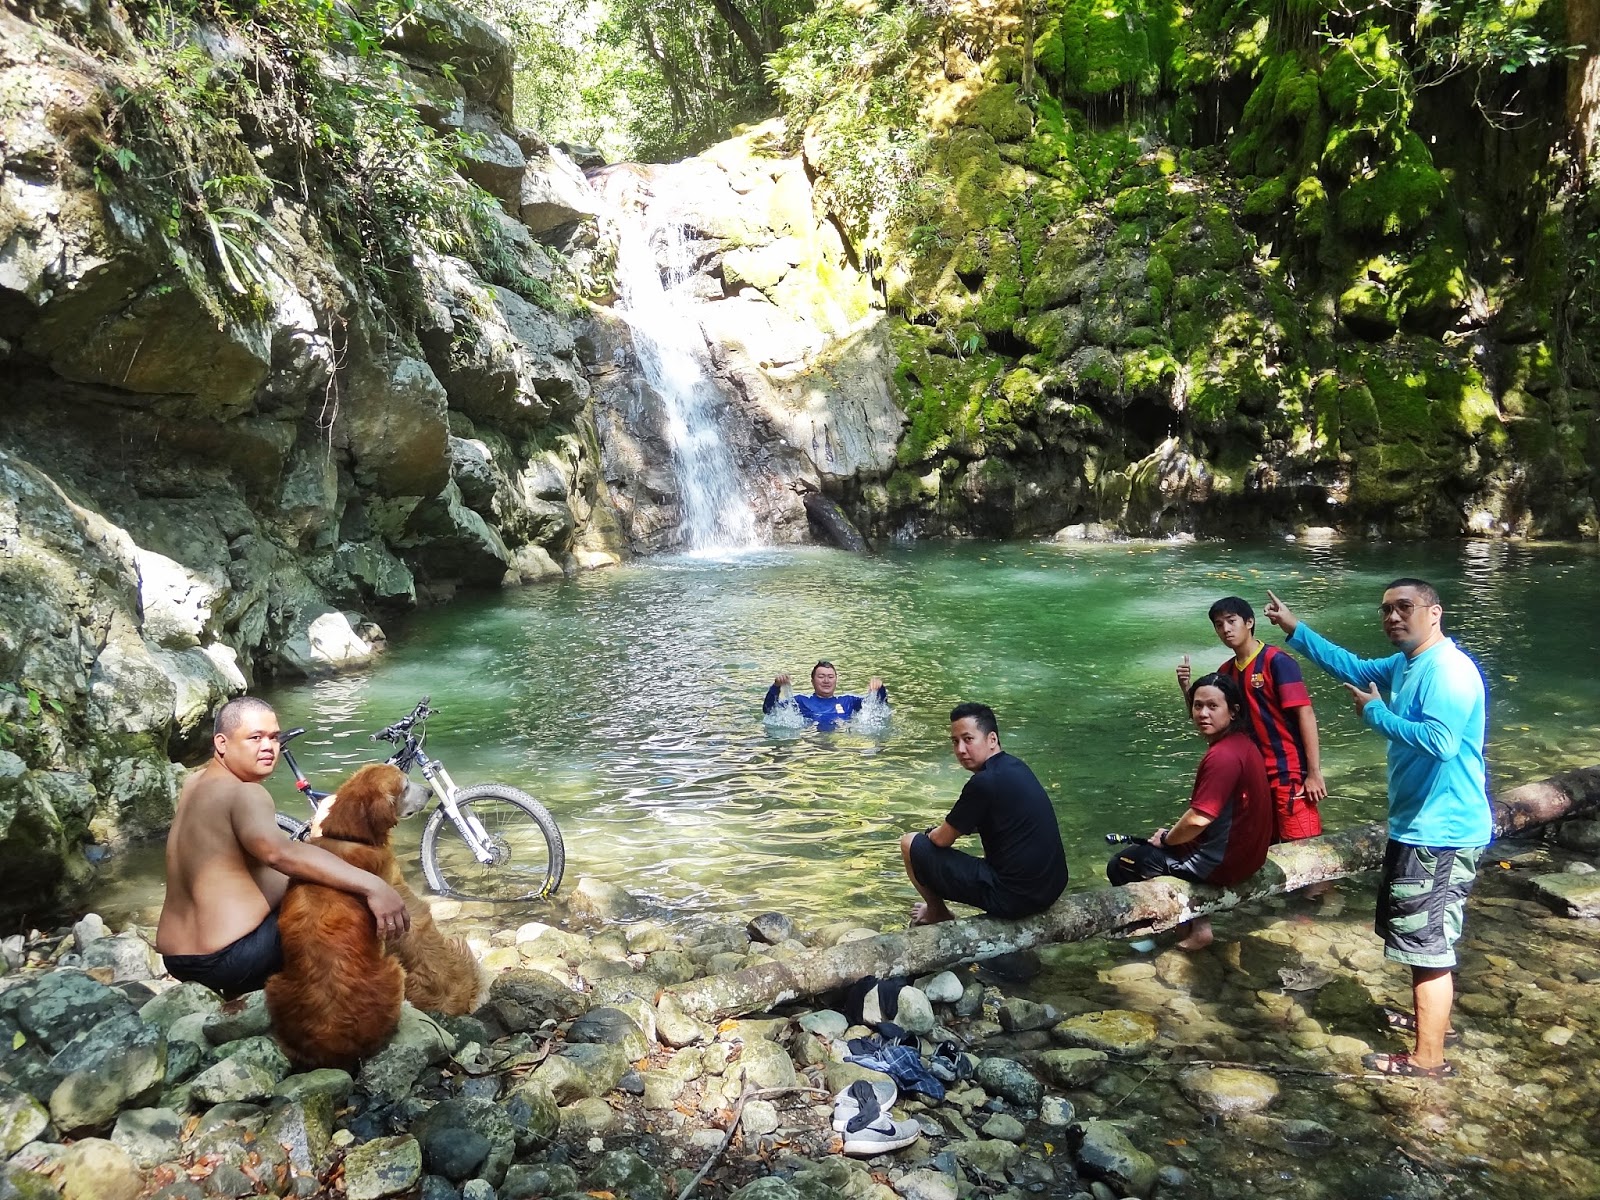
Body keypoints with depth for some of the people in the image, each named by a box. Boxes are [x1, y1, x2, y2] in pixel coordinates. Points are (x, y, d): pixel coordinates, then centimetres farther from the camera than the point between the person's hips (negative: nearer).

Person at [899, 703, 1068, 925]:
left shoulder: (985, 782, -19)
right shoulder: (1016, 766, 7)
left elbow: (943, 839, -8)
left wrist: (932, 833, 13)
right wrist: (942, 828, 17)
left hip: (1012, 897, -9)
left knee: (911, 844, 0)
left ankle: (938, 914, 23)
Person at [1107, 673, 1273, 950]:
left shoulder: (1223, 755, -26)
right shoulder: (1241, 743, 5)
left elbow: (1199, 819, -27)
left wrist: (1166, 839, -9)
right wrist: (1172, 834, 11)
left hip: (1221, 859, -10)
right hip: (1243, 849, 10)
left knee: (1120, 866, 2)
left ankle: (1193, 927, 13)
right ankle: (1194, 921, 21)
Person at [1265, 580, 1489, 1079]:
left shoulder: (1448, 671, -23)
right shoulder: (1405, 664, 9)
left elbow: (1441, 740, -35)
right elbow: (1353, 668, 25)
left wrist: (1375, 713, -22)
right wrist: (1294, 629, 21)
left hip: (1442, 833, -11)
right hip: (1418, 825, 11)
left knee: (1427, 943, -1)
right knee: (1419, 933, 25)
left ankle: (1428, 1058, 10)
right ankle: (1433, 1016, 43)